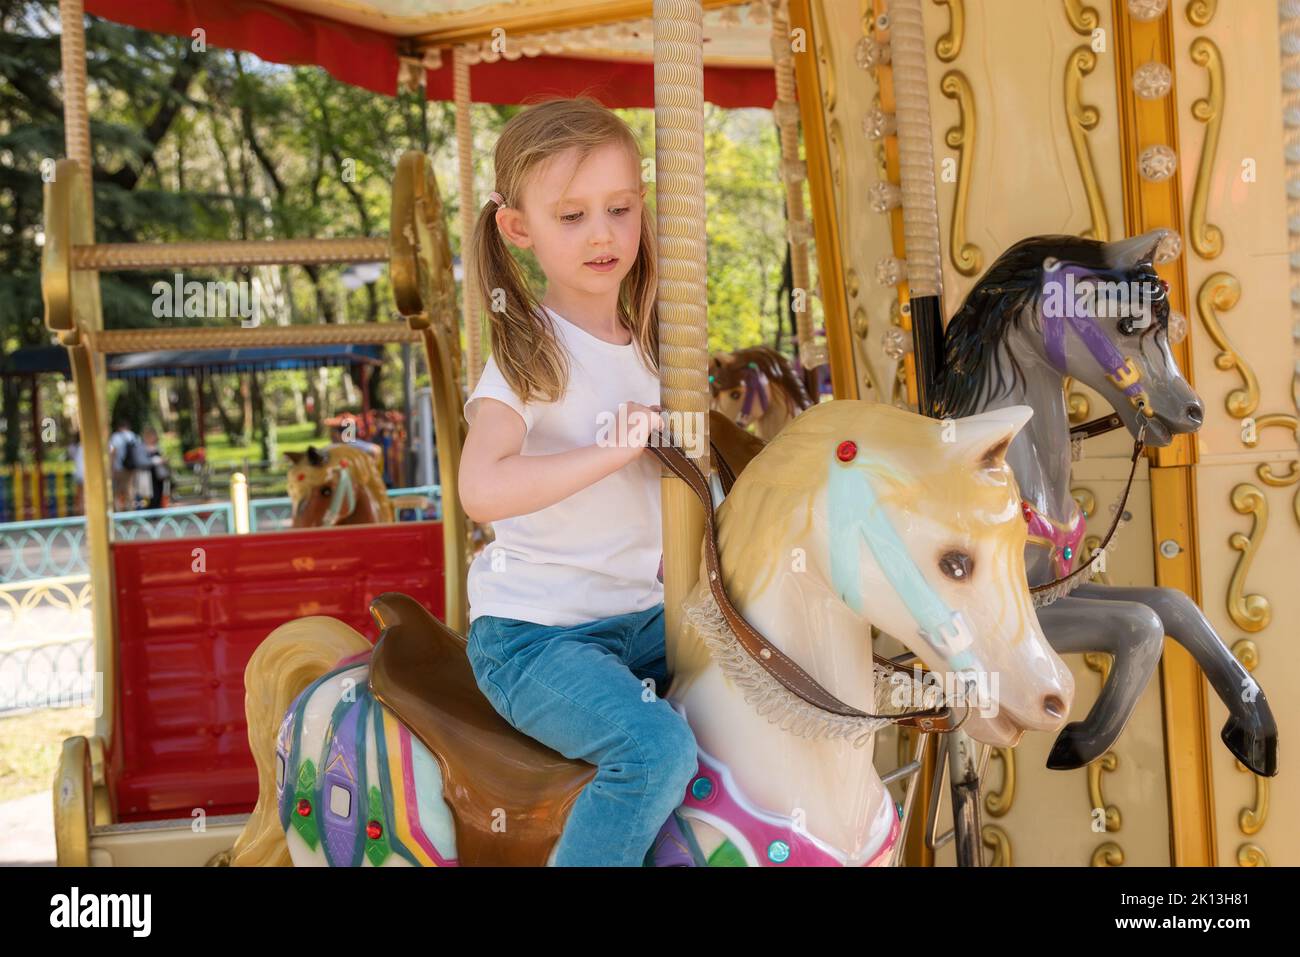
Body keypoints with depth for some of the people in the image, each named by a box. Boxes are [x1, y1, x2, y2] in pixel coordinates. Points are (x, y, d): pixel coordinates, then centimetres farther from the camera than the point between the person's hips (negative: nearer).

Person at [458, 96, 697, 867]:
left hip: (641, 616, 7)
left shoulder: (651, 347, 9)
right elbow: (481, 489, -28)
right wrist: (612, 451, -27)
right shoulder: (531, 353, -13)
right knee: (658, 747, -28)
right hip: (534, 631, -7)